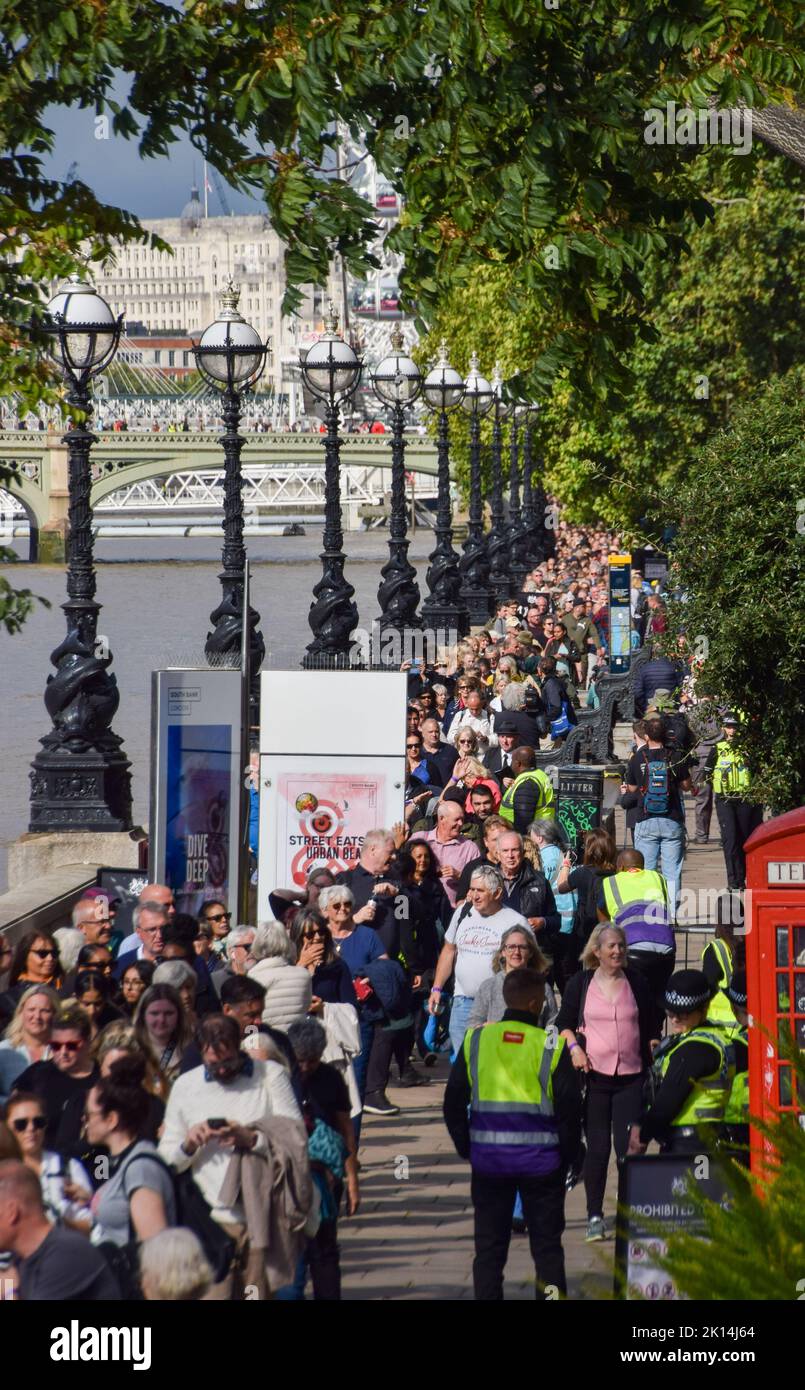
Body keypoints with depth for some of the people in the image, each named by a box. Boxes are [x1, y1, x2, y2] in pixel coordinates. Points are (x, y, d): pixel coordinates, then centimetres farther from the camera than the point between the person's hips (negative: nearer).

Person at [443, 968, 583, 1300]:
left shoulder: (476, 1040, 0)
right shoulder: (551, 1047, -8)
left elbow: (453, 1101, 3)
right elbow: (570, 1108, -6)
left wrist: (466, 1147, 14)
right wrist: (567, 1155, 7)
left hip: (488, 1159, 2)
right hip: (540, 1159, -2)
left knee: (489, 1247, 9)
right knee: (547, 1247, 7)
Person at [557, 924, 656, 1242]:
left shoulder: (636, 982, 7)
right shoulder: (580, 983, 4)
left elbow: (650, 1028, 13)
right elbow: (564, 1023, 9)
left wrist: (654, 1060, 4)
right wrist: (573, 1047, -9)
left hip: (631, 1076, 1)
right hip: (593, 1075, -1)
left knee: (629, 1147, -5)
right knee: (597, 1148, 1)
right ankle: (595, 1217, 10)